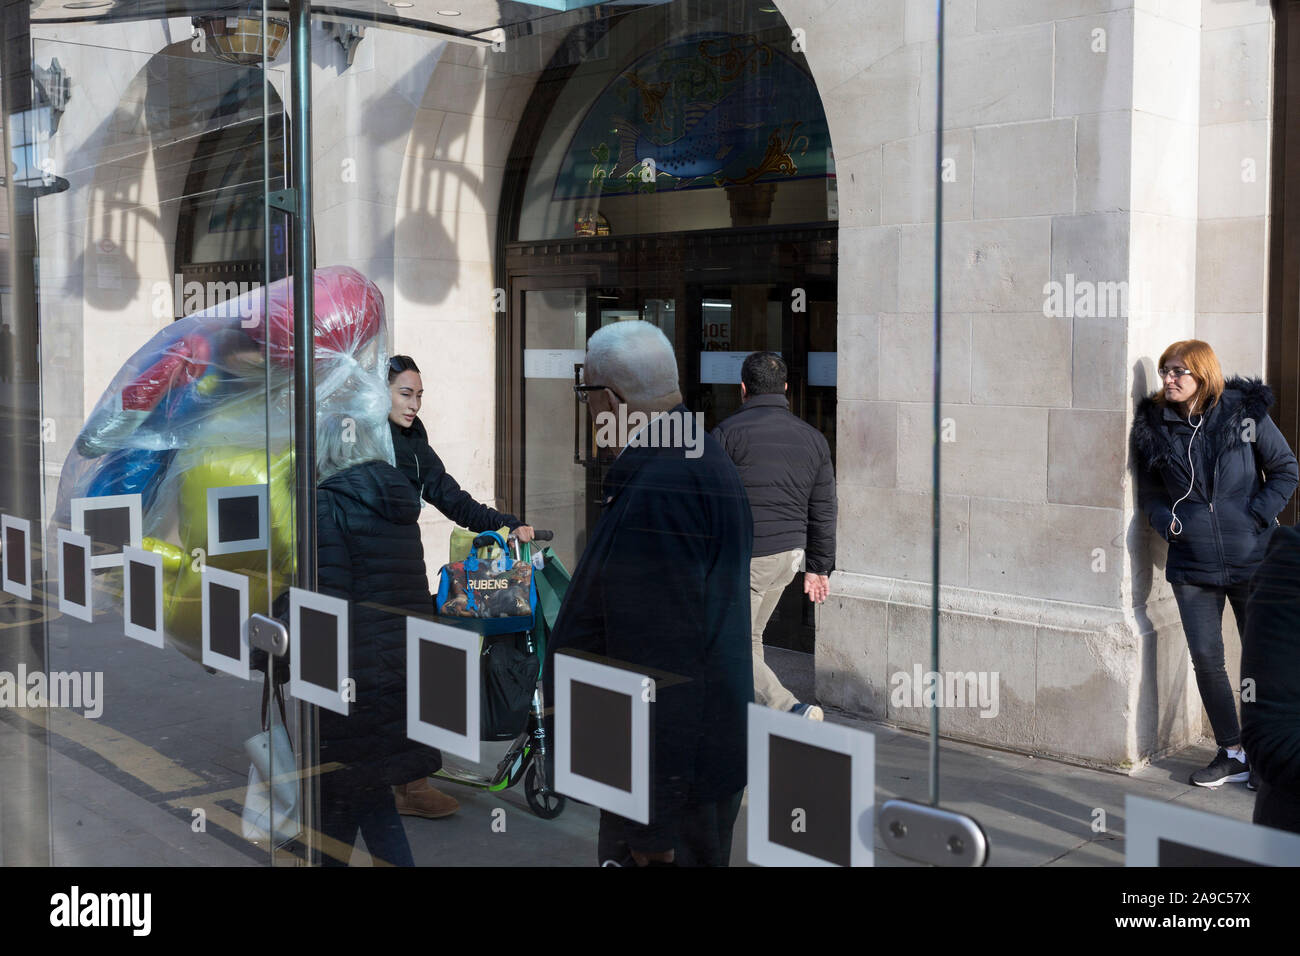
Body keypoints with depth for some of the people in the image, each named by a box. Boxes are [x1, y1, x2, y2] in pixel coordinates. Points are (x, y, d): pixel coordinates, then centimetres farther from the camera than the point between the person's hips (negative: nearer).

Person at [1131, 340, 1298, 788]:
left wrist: (1258, 516, -8)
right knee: (1206, 658, 2)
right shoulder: (1154, 427, 1)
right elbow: (1150, 494, 11)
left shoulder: (1245, 413, -4)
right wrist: (1168, 523, -8)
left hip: (1252, 558, -2)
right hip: (1192, 563, 2)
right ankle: (1232, 753, 18)